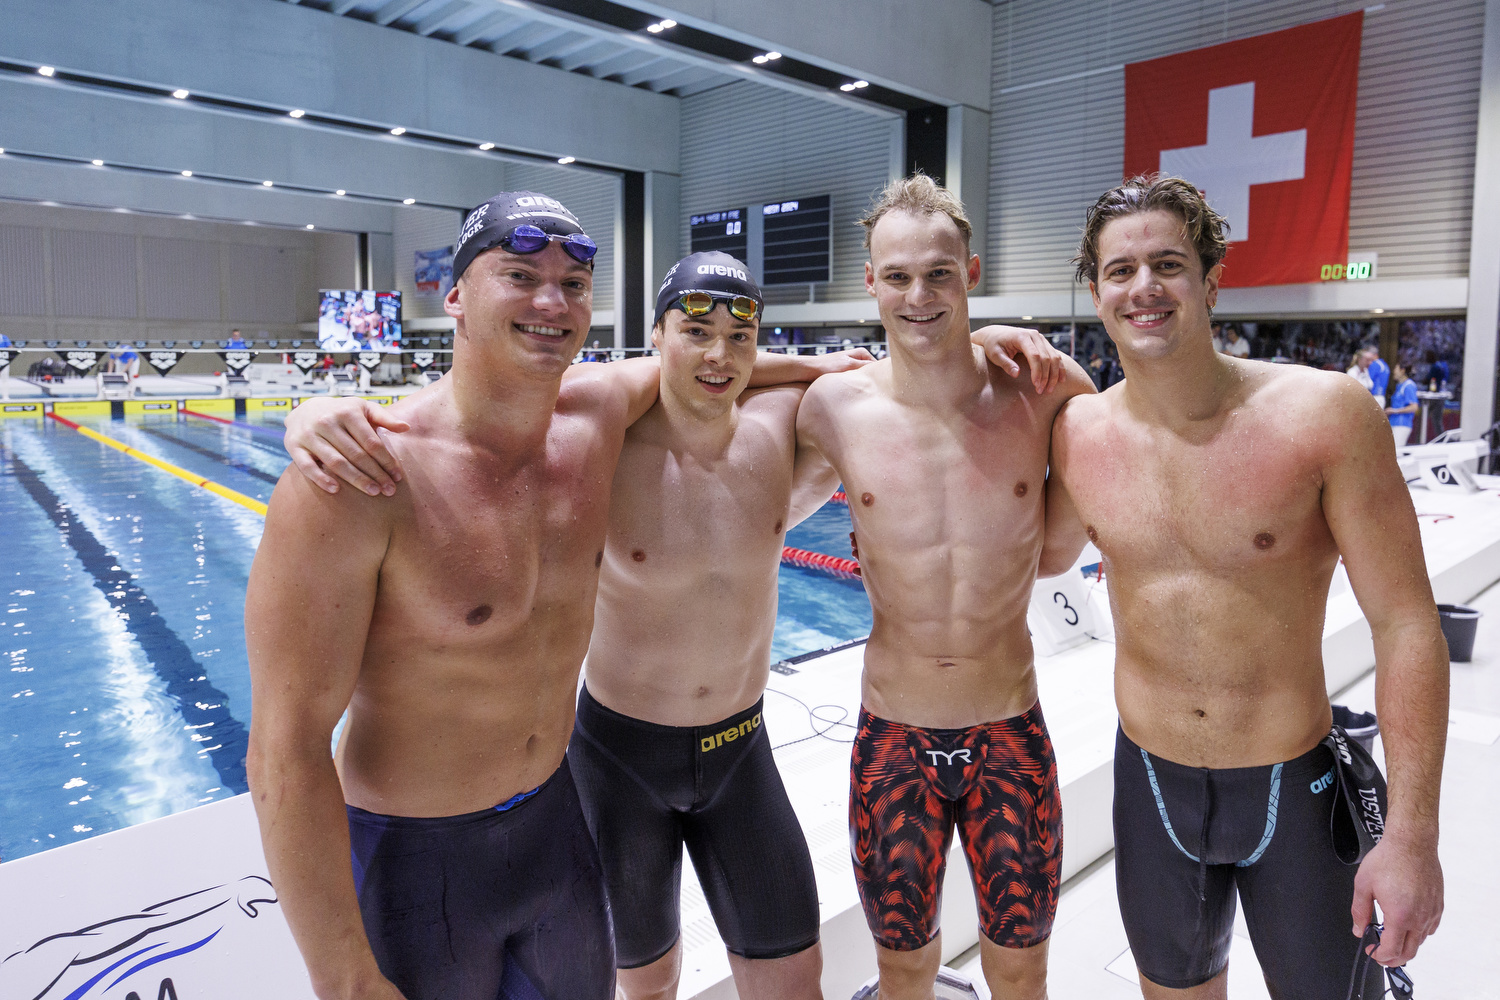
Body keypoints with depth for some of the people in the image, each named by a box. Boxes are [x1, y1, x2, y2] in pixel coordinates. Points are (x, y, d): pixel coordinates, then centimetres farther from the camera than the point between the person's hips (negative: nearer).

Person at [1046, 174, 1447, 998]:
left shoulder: (1326, 415, -16)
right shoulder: (1077, 434, -8)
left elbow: (1406, 626, -14)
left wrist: (1413, 835, -15)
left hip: (1295, 785, -2)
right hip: (1151, 780, 2)